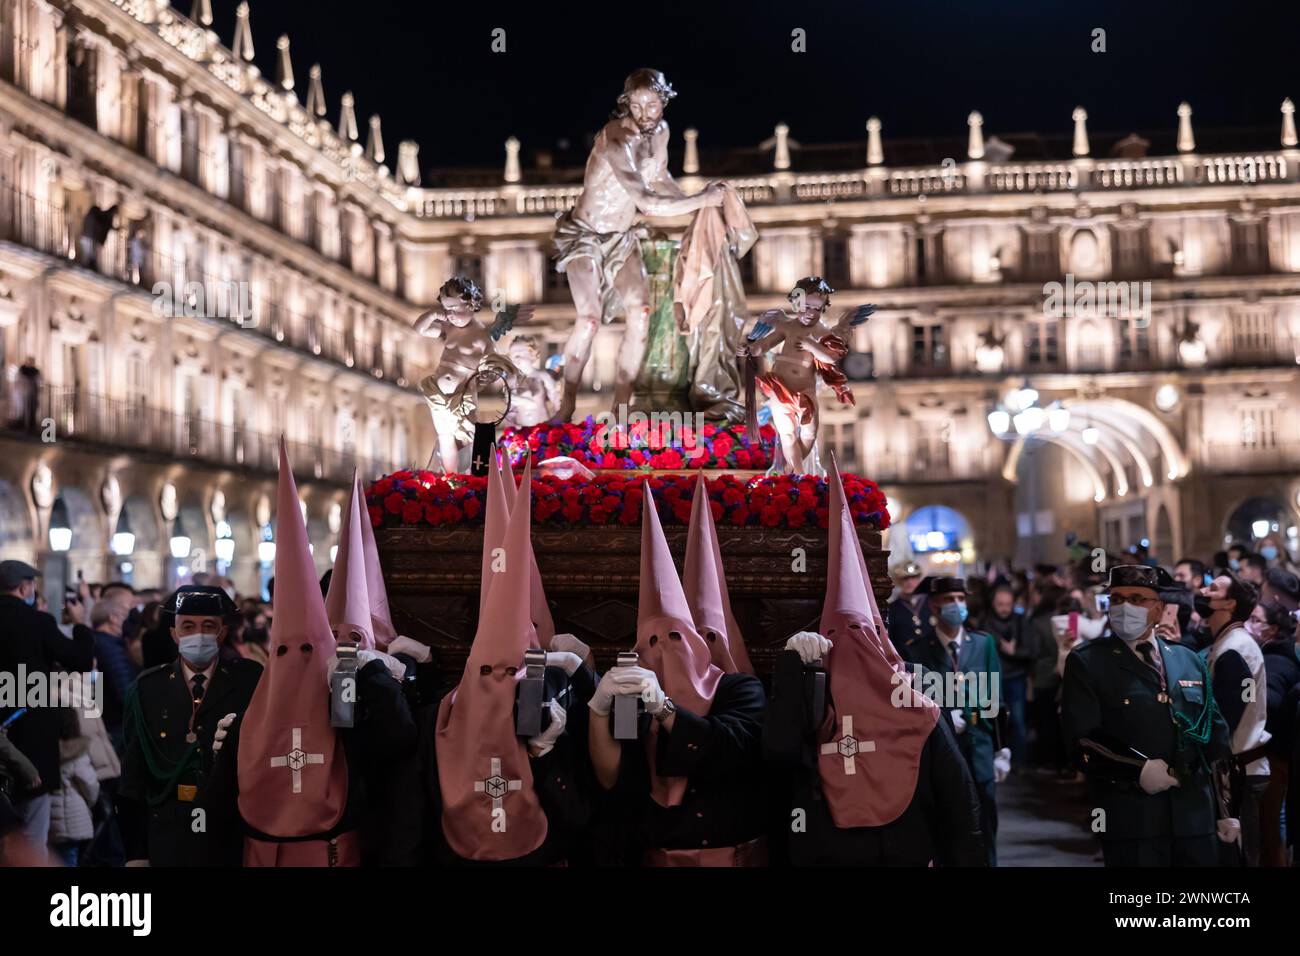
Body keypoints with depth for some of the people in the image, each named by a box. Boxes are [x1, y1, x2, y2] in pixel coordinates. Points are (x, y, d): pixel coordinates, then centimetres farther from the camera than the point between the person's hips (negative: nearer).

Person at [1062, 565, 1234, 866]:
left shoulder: (1190, 661, 15)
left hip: (1197, 818, 4)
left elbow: (1216, 737, 17)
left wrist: (1226, 810, 14)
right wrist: (1138, 770, -19)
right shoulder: (1087, 662, 1)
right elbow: (1081, 741, -7)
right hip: (1131, 820, -4)